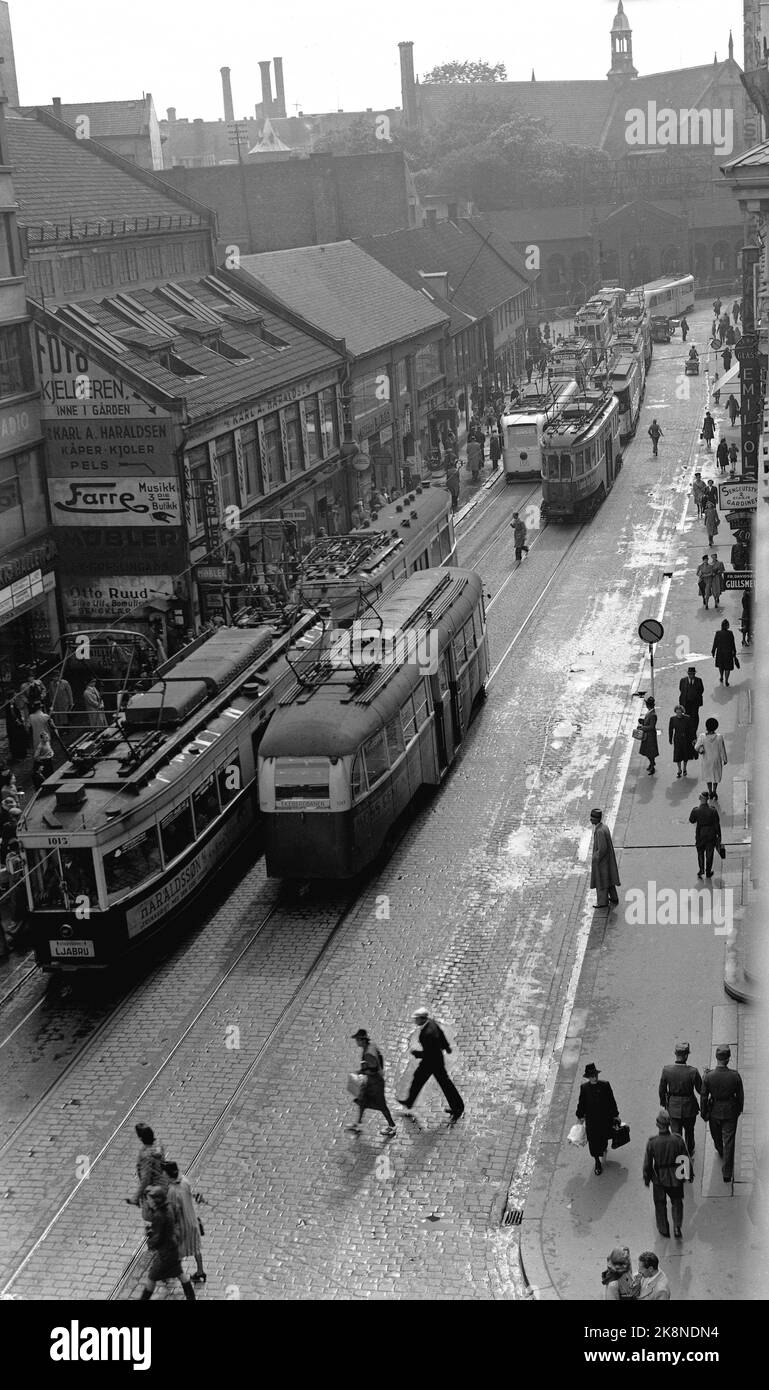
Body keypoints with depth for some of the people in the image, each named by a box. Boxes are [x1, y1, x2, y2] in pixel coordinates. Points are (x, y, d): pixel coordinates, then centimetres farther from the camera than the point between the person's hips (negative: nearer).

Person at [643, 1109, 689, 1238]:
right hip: (675, 1178, 0)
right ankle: (677, 1226, 7)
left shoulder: (651, 1142, -21)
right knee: (677, 1202, 22)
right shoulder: (678, 1140, -19)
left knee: (660, 1204, 20)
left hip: (658, 1178, 0)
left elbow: (647, 1163, -10)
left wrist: (646, 1179, 6)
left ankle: (663, 1229, 32)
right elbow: (686, 1159, -6)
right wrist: (688, 1174, 12)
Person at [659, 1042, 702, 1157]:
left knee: (676, 1135, 13)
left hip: (673, 1107, 0)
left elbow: (662, 1090, -6)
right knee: (689, 1131, 27)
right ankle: (690, 1153, 50)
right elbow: (701, 1090, -12)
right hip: (689, 1107, 0)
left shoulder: (666, 1069, -17)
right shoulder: (693, 1072, -24)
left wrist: (663, 1104, 11)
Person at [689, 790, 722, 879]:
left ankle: (701, 869, 11)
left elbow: (691, 821, 1)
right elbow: (717, 824, -8)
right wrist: (719, 836, 2)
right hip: (711, 835, 0)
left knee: (700, 852, 21)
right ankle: (708, 872, 22)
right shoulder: (713, 810, -14)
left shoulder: (696, 810, -16)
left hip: (700, 834, 0)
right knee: (709, 854, 14)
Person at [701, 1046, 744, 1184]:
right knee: (729, 1142, 11)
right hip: (730, 1112, -1)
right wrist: (739, 1109, 12)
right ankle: (726, 1173, 17)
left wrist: (704, 1114, 5)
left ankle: (720, 1152, 58)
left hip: (714, 1112, 1)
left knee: (716, 1136, 29)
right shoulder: (735, 1076, -22)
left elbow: (704, 1097, -11)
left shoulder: (708, 1077, -22)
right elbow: (740, 1095, -8)